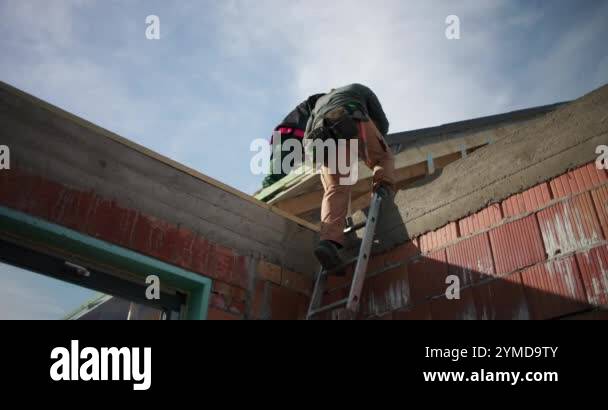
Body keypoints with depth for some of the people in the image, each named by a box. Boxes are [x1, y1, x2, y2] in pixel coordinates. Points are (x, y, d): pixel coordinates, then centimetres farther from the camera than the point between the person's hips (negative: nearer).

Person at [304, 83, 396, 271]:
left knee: (336, 189, -5)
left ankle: (330, 240, -27)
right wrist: (372, 143, 48)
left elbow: (307, 139, 35)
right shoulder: (360, 89, 39)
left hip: (323, 134, 2)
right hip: (354, 122, -2)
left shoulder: (320, 102, 46)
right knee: (382, 157, 20)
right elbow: (382, 123, 32)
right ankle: (384, 186, -13)